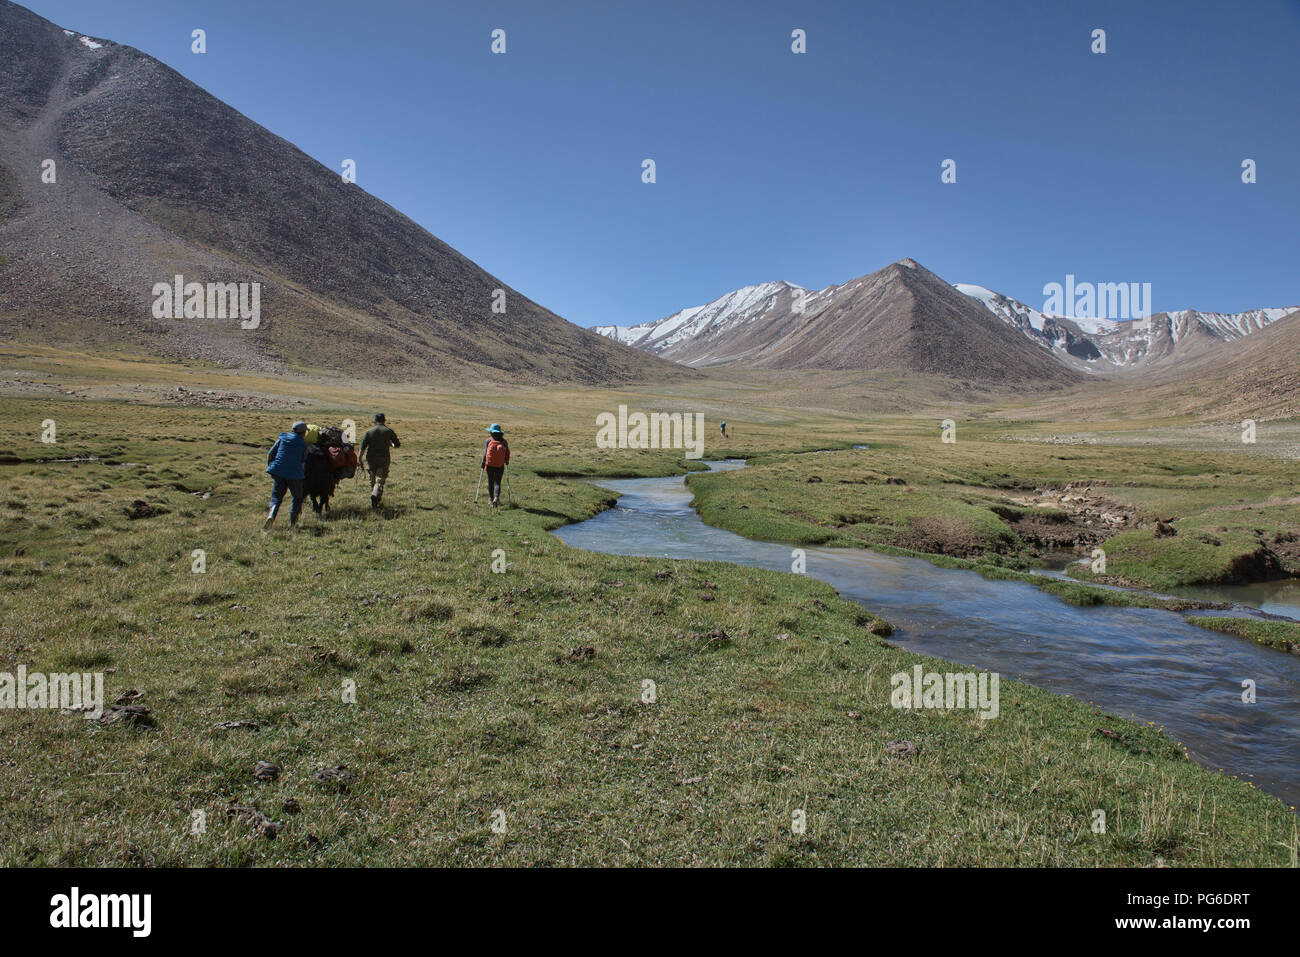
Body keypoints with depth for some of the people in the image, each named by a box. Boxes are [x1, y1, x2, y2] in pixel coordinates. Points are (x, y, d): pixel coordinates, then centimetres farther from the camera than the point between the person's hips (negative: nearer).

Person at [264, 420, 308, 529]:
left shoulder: (282, 438, 9)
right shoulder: (303, 443, 0)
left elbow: (270, 454, 8)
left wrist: (271, 467, 19)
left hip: (279, 472, 3)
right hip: (295, 473, -3)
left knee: (276, 497, 9)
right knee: (297, 499, 15)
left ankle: (271, 515, -18)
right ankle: (292, 522, 10)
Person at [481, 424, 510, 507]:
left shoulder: (489, 441, -7)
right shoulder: (504, 442, -3)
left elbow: (485, 453, -7)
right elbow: (507, 453, 1)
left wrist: (483, 464, -1)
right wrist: (507, 461, 16)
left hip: (489, 465, 0)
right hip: (500, 466, 0)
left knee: (490, 482, 15)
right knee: (497, 482, 3)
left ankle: (491, 498, 22)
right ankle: (496, 497, -18)